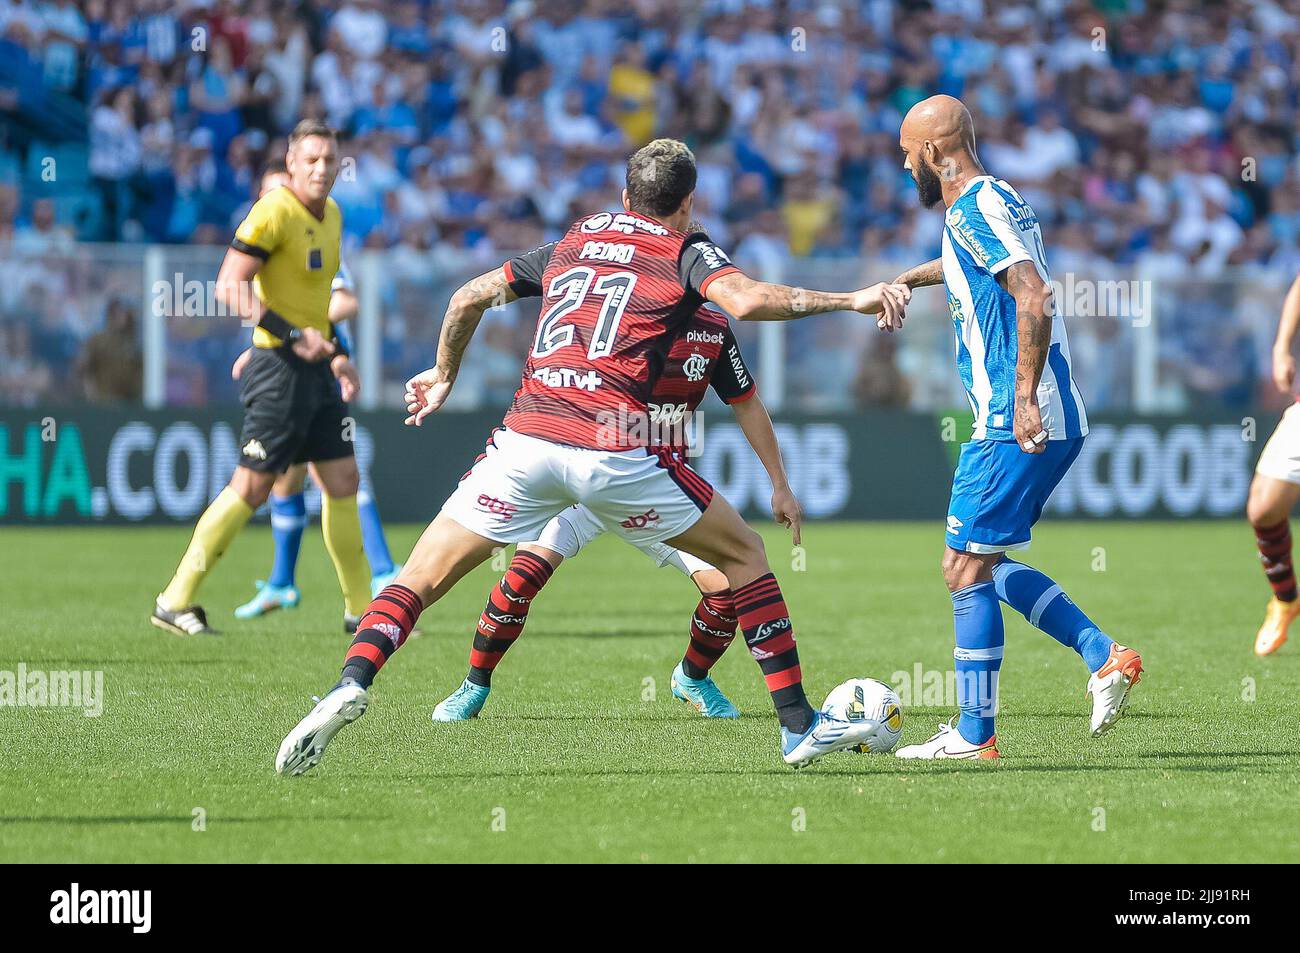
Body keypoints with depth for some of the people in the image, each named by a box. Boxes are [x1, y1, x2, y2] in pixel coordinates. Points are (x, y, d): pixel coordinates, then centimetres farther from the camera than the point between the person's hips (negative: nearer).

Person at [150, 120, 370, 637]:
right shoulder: (273, 212, -14)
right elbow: (229, 288, -19)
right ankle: (175, 601, -1)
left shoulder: (331, 215, 13)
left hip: (317, 368, 8)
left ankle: (361, 609, 15)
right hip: (280, 367, -8)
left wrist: (337, 353, 19)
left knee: (343, 480, 8)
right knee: (251, 486, -7)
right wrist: (293, 336, -22)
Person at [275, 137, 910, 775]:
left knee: (419, 580, 8)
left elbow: (469, 297, 30)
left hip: (525, 437, 3)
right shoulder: (685, 251, 11)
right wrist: (850, 300, -5)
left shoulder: (572, 242, 25)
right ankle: (800, 727, 12)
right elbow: (745, 301, -10)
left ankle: (350, 686, -19)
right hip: (611, 448, -3)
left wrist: (444, 375, 45)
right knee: (742, 553, 15)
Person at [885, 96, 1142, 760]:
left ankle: (974, 735, 0)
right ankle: (1104, 656, 8)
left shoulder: (973, 209, -13)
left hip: (1017, 428, -10)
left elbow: (1034, 298, -25)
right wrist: (908, 280, 48)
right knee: (982, 564, 16)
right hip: (1057, 423, 10)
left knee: (967, 568, -4)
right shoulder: (1002, 200, 17)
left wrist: (1024, 394, -28)